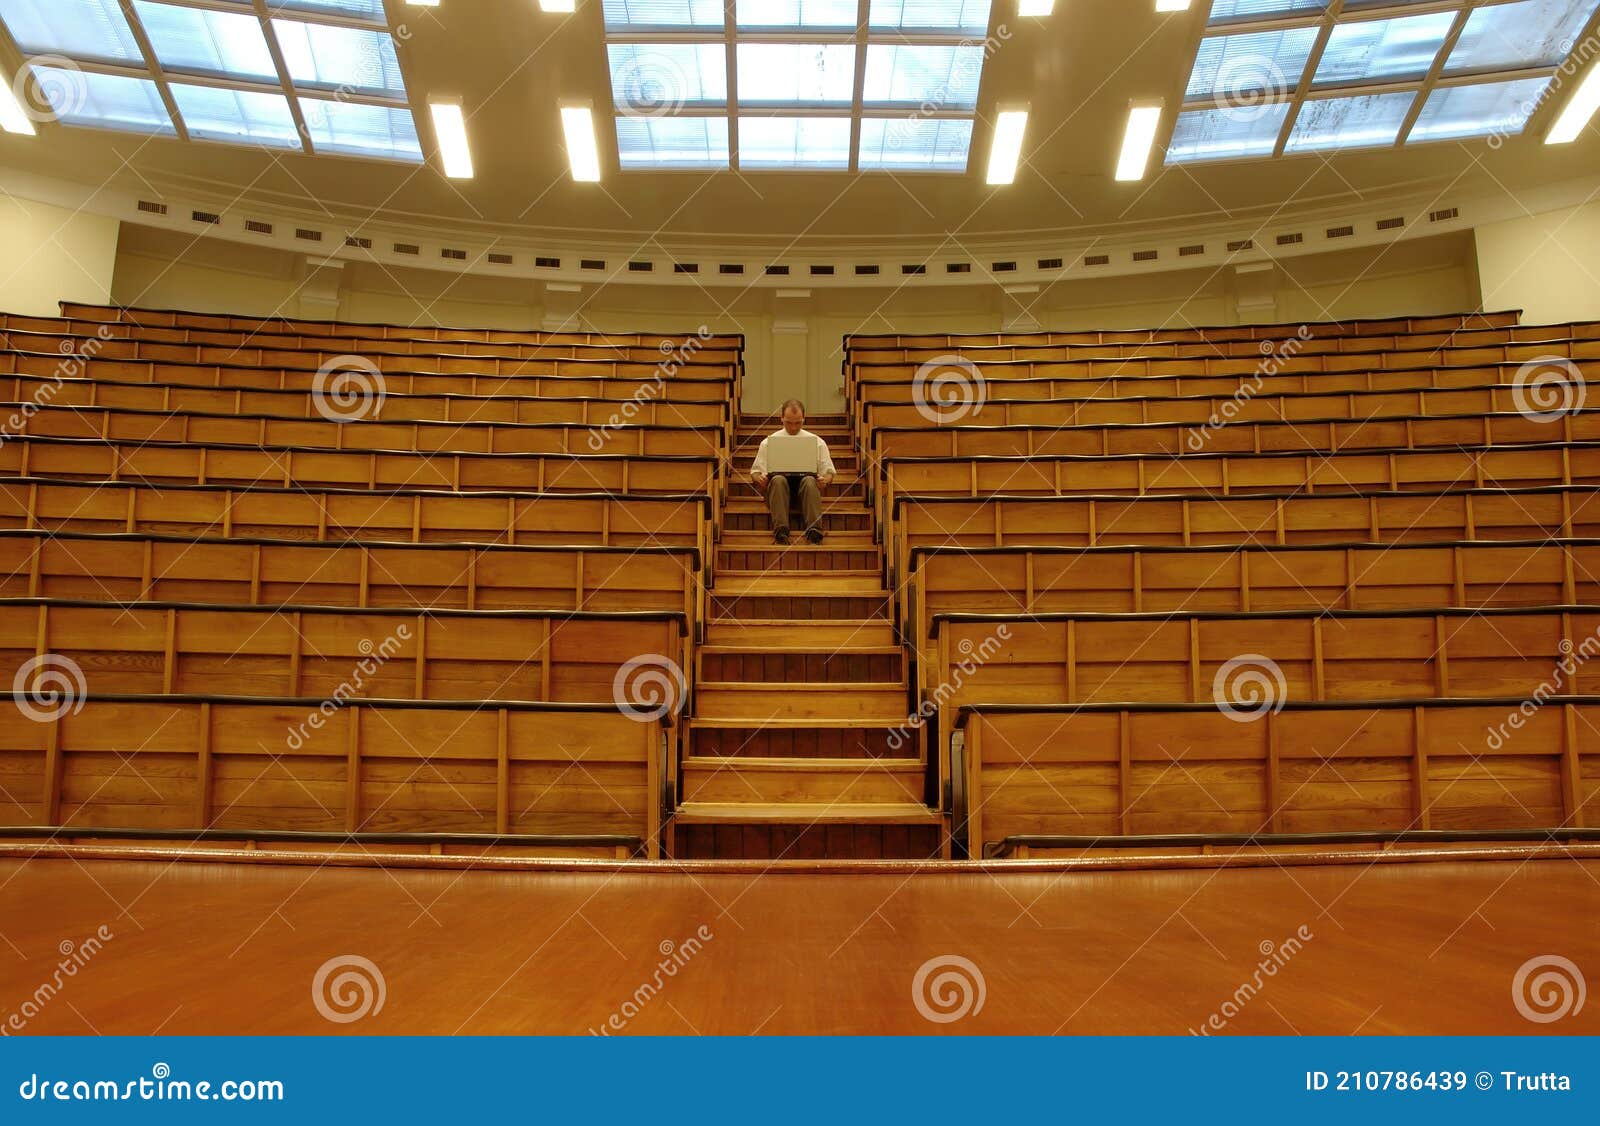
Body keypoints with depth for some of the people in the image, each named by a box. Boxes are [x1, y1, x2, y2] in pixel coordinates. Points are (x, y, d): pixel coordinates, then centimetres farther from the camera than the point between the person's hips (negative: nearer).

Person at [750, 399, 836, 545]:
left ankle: (814, 532, -44)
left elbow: (829, 471, 12)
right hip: (779, 484, 0)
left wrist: (825, 479, -13)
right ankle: (781, 532, -43)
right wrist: (759, 479, -12)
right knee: (778, 480, -34)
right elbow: (756, 471, 14)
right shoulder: (769, 442, 13)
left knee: (810, 481, -34)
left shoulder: (817, 442, 14)